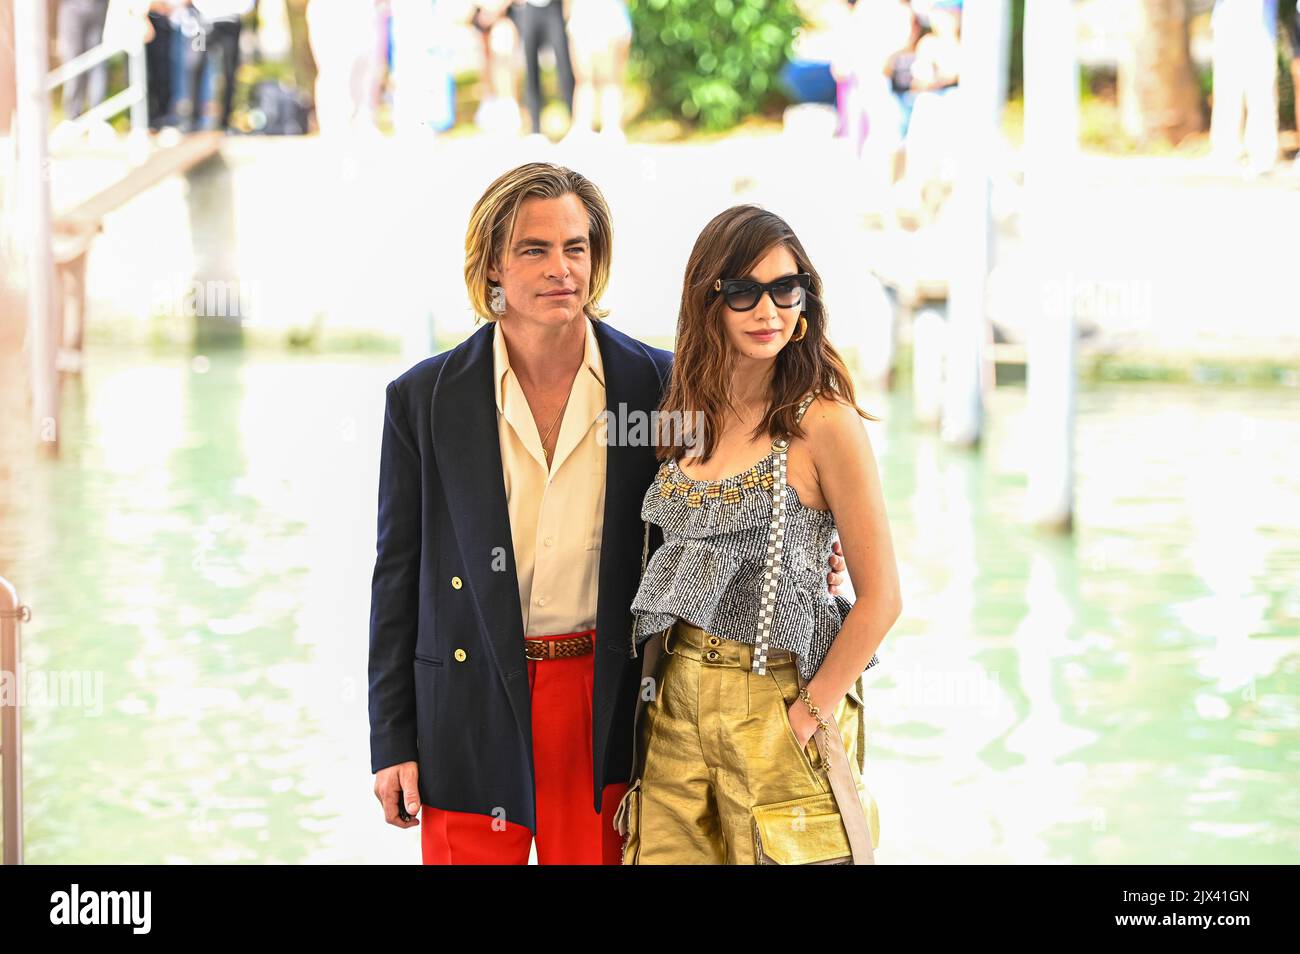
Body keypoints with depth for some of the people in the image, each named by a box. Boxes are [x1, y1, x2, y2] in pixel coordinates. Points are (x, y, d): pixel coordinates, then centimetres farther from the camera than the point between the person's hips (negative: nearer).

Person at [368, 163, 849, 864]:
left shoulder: (655, 382, 1)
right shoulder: (424, 399, 0)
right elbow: (399, 572, 3)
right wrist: (392, 743, 1)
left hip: (607, 710, 1)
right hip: (472, 716, 0)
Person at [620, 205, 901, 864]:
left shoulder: (823, 424, -11)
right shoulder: (683, 418, 7)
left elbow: (880, 599, -11)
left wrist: (809, 715, -14)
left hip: (775, 705, -5)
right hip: (677, 704, 5)